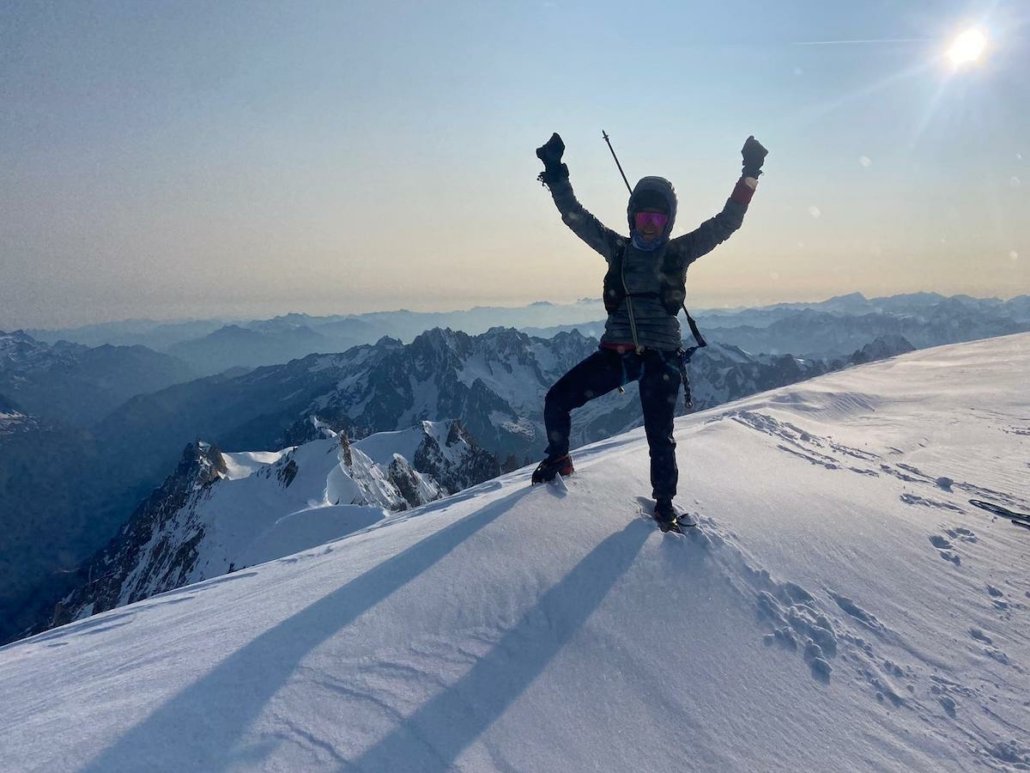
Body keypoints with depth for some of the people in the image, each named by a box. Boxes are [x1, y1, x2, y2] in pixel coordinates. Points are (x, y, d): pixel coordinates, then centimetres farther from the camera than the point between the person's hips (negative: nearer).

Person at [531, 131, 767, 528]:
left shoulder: (679, 252, 4)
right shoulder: (618, 249, 9)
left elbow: (725, 222, 2)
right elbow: (576, 217, 10)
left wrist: (749, 175, -2)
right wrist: (556, 175, 3)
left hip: (660, 357, -2)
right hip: (615, 352, 3)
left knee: (659, 437, -7)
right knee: (556, 400, -4)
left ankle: (664, 502, 20)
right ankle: (557, 458, 24)